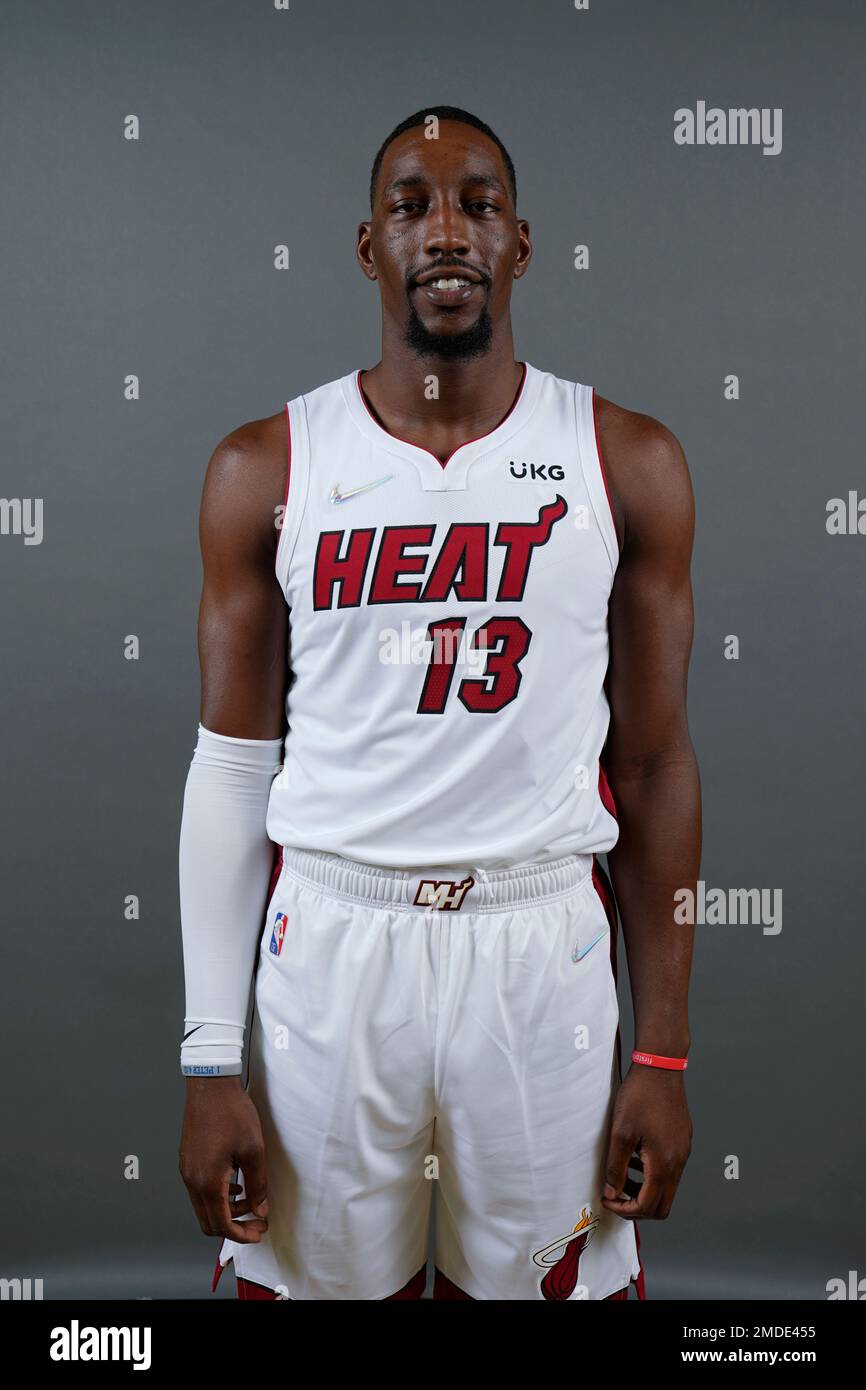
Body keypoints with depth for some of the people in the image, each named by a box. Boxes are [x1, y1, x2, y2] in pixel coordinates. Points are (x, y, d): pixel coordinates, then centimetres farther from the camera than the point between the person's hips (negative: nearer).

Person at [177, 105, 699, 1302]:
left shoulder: (627, 463, 0)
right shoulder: (266, 468, 0)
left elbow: (653, 765, 3)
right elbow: (234, 768, 2)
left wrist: (664, 1056, 2)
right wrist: (211, 1063, 0)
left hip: (544, 943, 0)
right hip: (328, 936, 0)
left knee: (547, 1276, 13)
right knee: (318, 1279, 13)